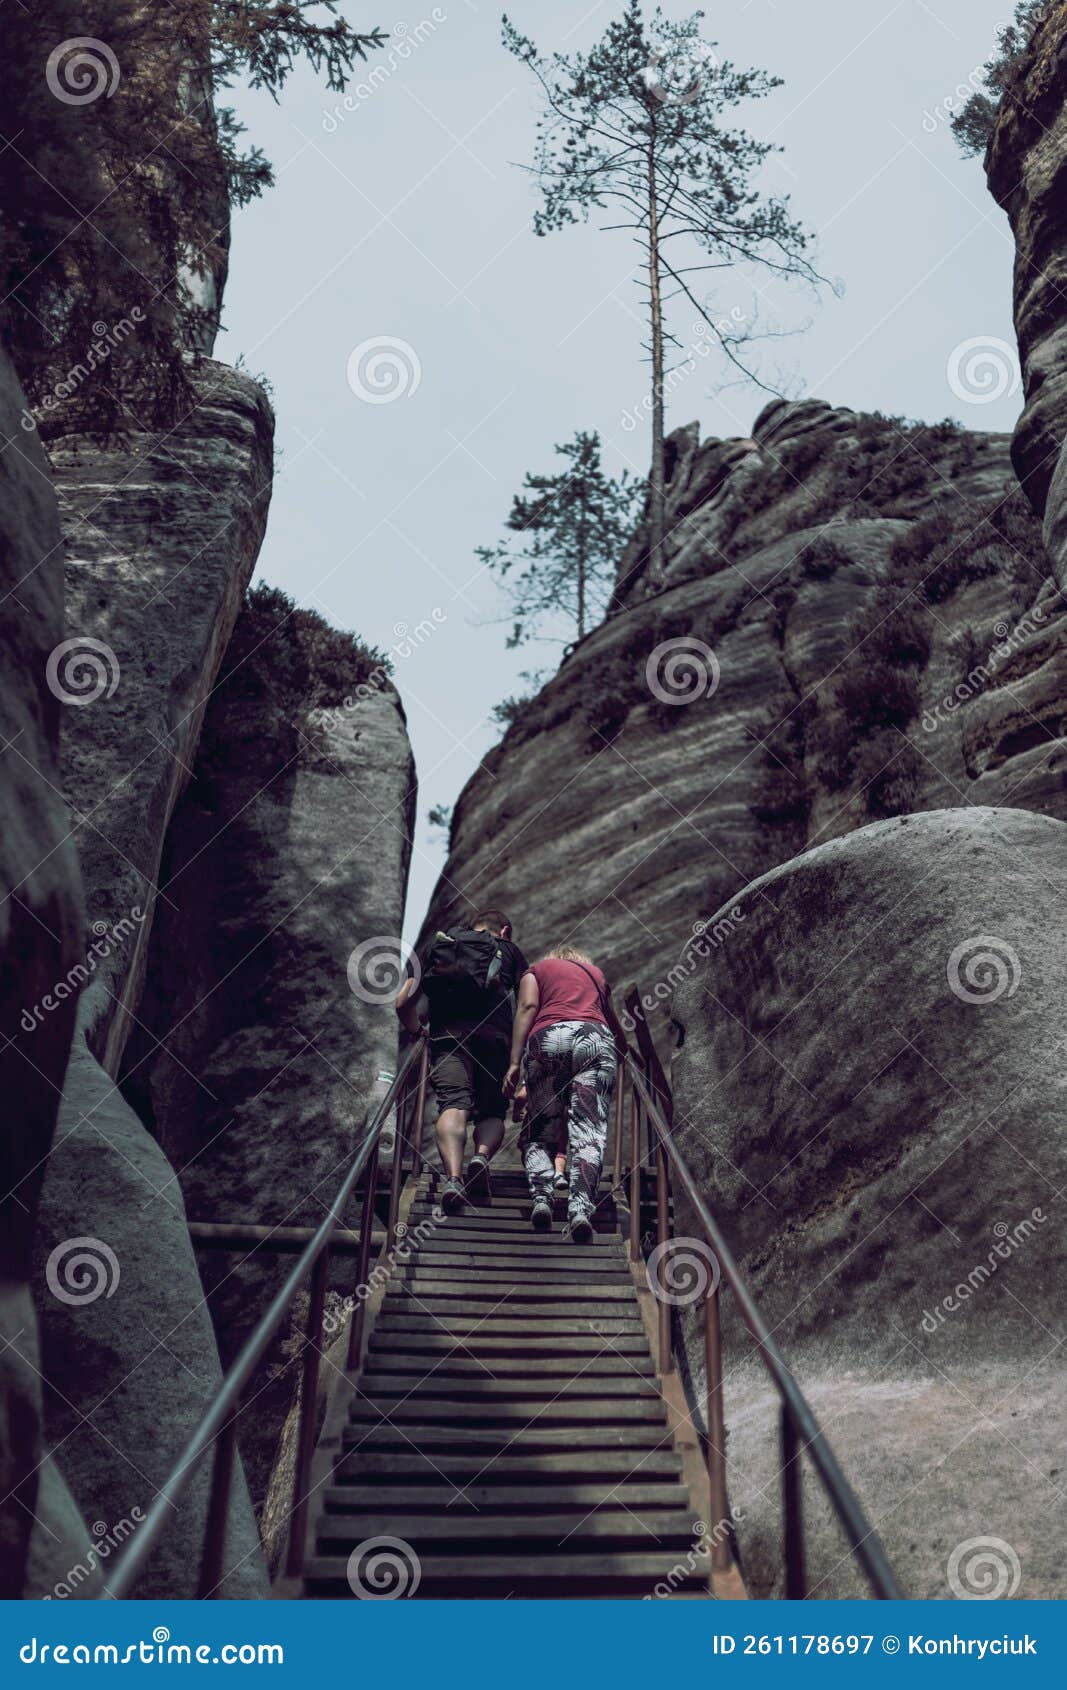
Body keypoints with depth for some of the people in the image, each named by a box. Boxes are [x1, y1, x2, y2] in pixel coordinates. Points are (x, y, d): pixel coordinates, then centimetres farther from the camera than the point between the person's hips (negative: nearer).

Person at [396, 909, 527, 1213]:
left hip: (446, 1034, 1)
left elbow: (403, 1003, 24)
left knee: (453, 1107, -11)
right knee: (492, 1112, 9)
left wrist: (417, 1034, 39)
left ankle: (452, 1176, -35)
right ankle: (481, 1156, -21)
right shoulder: (509, 950, 26)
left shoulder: (437, 944, 30)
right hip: (493, 1035, -1)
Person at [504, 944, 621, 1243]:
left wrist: (514, 1062, -1)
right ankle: (581, 1209, -26)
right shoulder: (595, 973, 35)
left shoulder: (537, 969, 27)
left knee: (539, 1132, 6)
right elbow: (618, 1031, 40)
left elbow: (528, 1007, 6)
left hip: (549, 1037, -1)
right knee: (589, 1131, -9)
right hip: (596, 1038, 1)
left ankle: (541, 1199, -16)